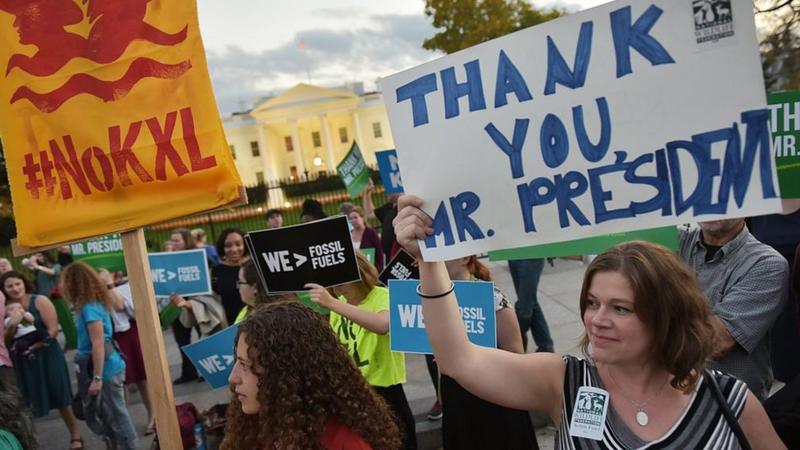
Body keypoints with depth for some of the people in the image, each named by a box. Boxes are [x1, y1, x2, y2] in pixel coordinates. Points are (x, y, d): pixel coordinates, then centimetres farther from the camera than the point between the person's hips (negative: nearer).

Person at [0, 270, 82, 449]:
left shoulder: (40, 301, -8)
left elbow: (53, 329, -13)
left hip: (47, 356, -2)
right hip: (21, 361, 3)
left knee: (62, 398, 4)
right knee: (28, 403, 7)